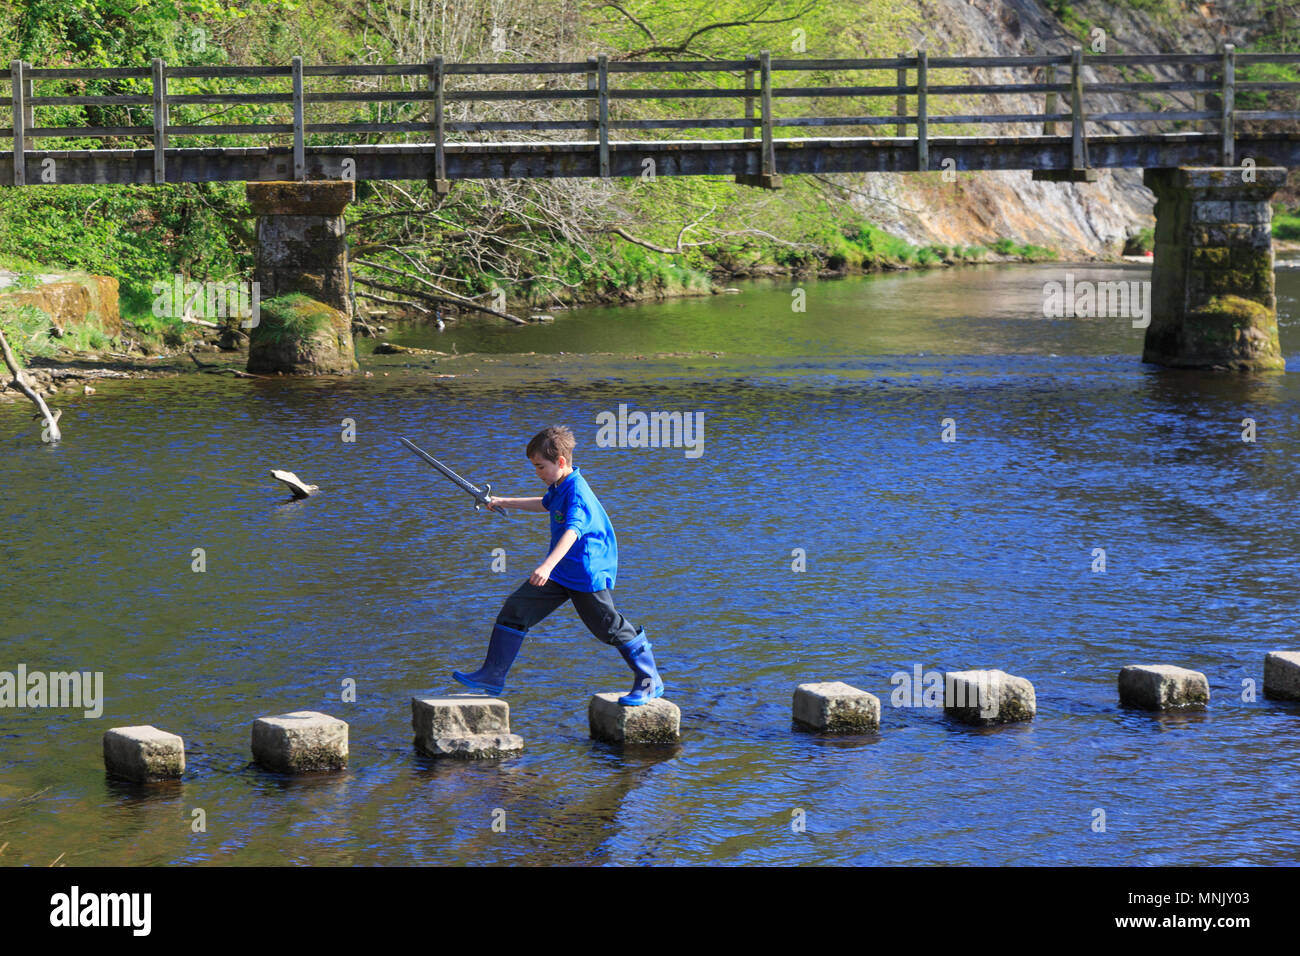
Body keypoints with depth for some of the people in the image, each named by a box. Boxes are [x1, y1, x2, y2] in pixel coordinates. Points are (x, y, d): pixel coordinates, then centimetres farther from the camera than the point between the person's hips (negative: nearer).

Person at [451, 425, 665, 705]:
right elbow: (545, 505, 34)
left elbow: (572, 532, -38)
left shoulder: (577, 493, -22)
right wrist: (504, 502, 41)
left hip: (587, 574, -9)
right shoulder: (559, 487, 8)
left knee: (609, 627, -4)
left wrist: (547, 566, -51)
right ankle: (493, 675, 6)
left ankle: (650, 682, 10)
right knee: (516, 609, 2)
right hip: (559, 572, 9)